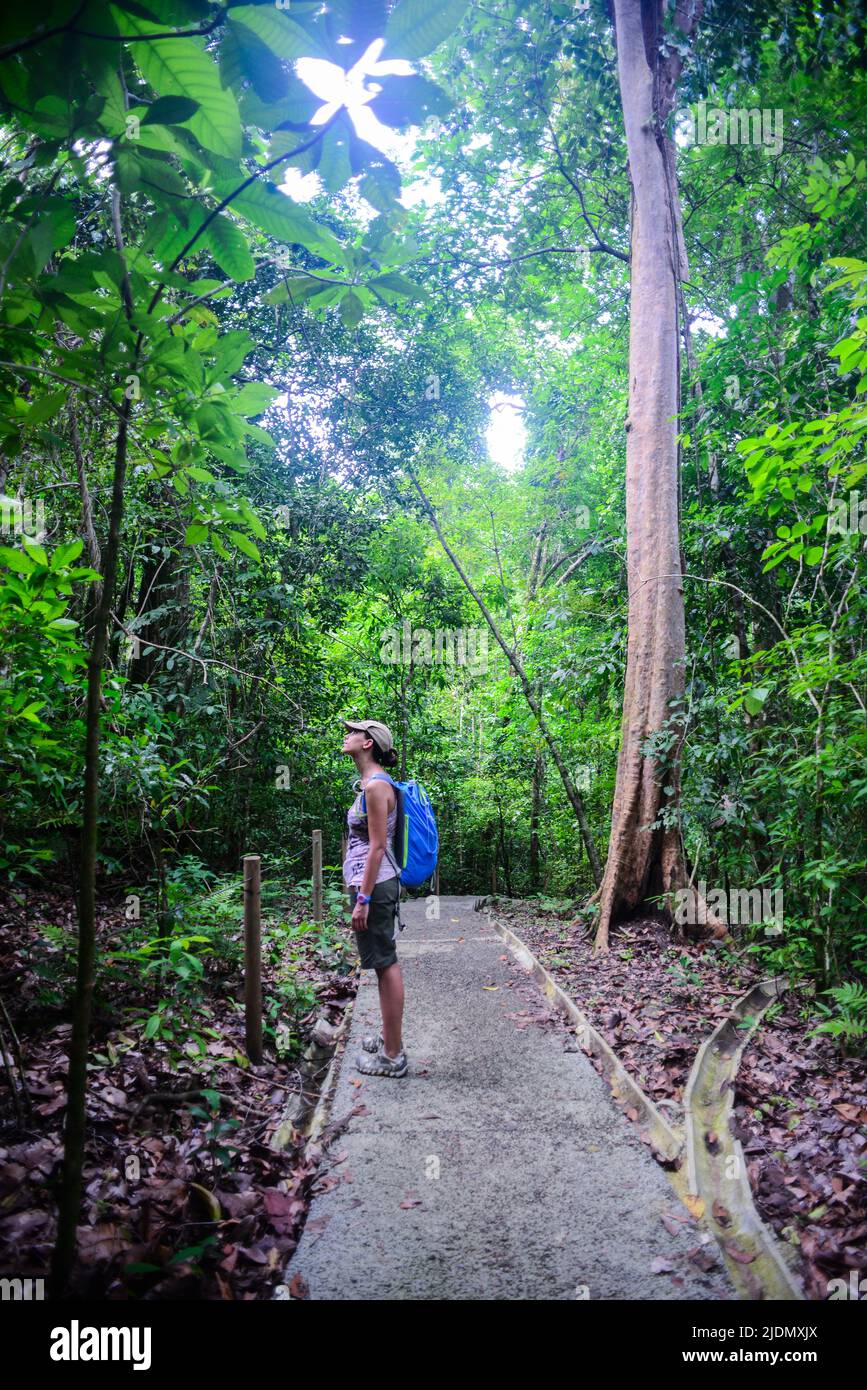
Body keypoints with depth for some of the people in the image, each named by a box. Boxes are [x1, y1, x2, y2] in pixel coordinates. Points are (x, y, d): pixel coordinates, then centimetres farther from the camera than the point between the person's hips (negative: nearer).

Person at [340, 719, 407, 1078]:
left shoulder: (376, 786, -16)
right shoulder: (370, 785, 14)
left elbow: (377, 847, -19)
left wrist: (363, 898, -19)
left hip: (374, 886, -10)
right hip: (373, 884, 10)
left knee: (386, 965, -4)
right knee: (385, 964, 16)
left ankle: (393, 1056, 3)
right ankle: (389, 1039, 28)